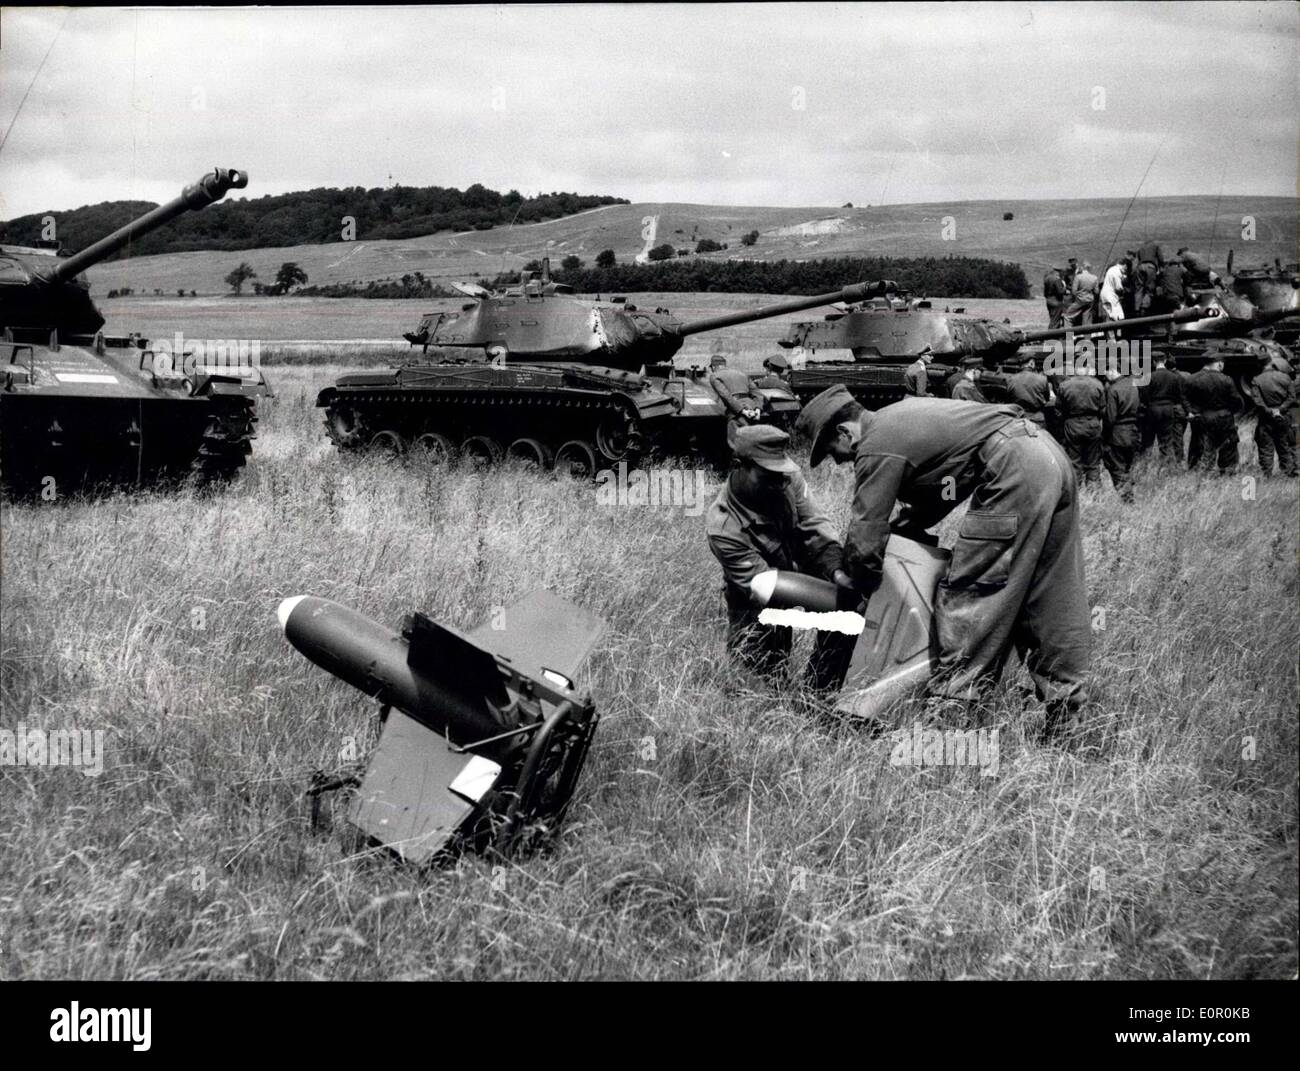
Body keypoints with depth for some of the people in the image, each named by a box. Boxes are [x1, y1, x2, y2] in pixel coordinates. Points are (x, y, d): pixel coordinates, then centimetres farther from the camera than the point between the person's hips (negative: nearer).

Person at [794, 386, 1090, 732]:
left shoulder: (876, 449, -7)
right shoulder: (898, 415, 21)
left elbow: (865, 536, -7)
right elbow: (933, 494, 30)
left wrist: (851, 580, 9)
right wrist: (898, 529, 25)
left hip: (1016, 472, -10)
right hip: (1052, 459, 10)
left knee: (970, 590, -5)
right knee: (1052, 596, 13)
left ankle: (951, 705, -5)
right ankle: (1065, 704, 20)